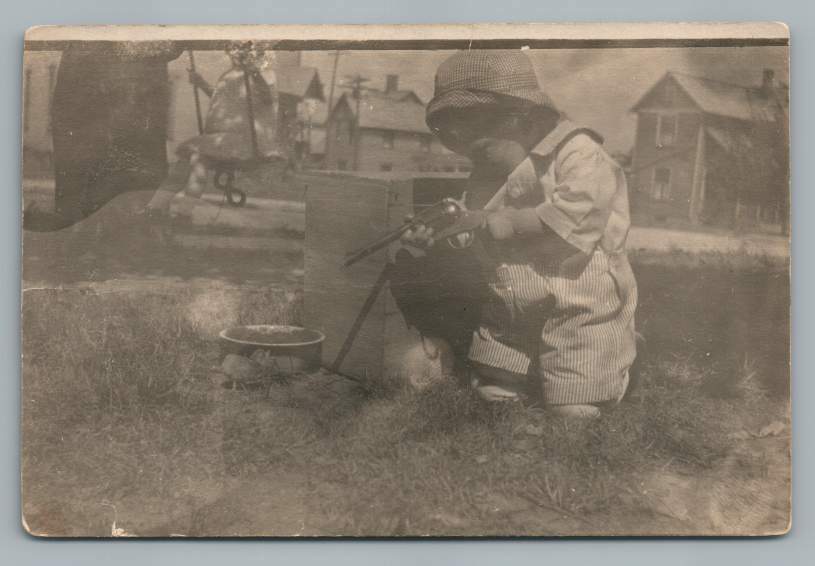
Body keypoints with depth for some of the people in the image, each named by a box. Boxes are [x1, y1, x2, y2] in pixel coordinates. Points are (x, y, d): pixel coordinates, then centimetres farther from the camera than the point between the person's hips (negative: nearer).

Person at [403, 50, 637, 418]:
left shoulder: (580, 155, -11)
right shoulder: (488, 172, 10)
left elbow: (570, 217, -27)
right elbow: (479, 248, 15)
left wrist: (490, 225, -20)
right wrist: (438, 237, -7)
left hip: (579, 317, -6)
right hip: (508, 322, 7)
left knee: (573, 416, -4)